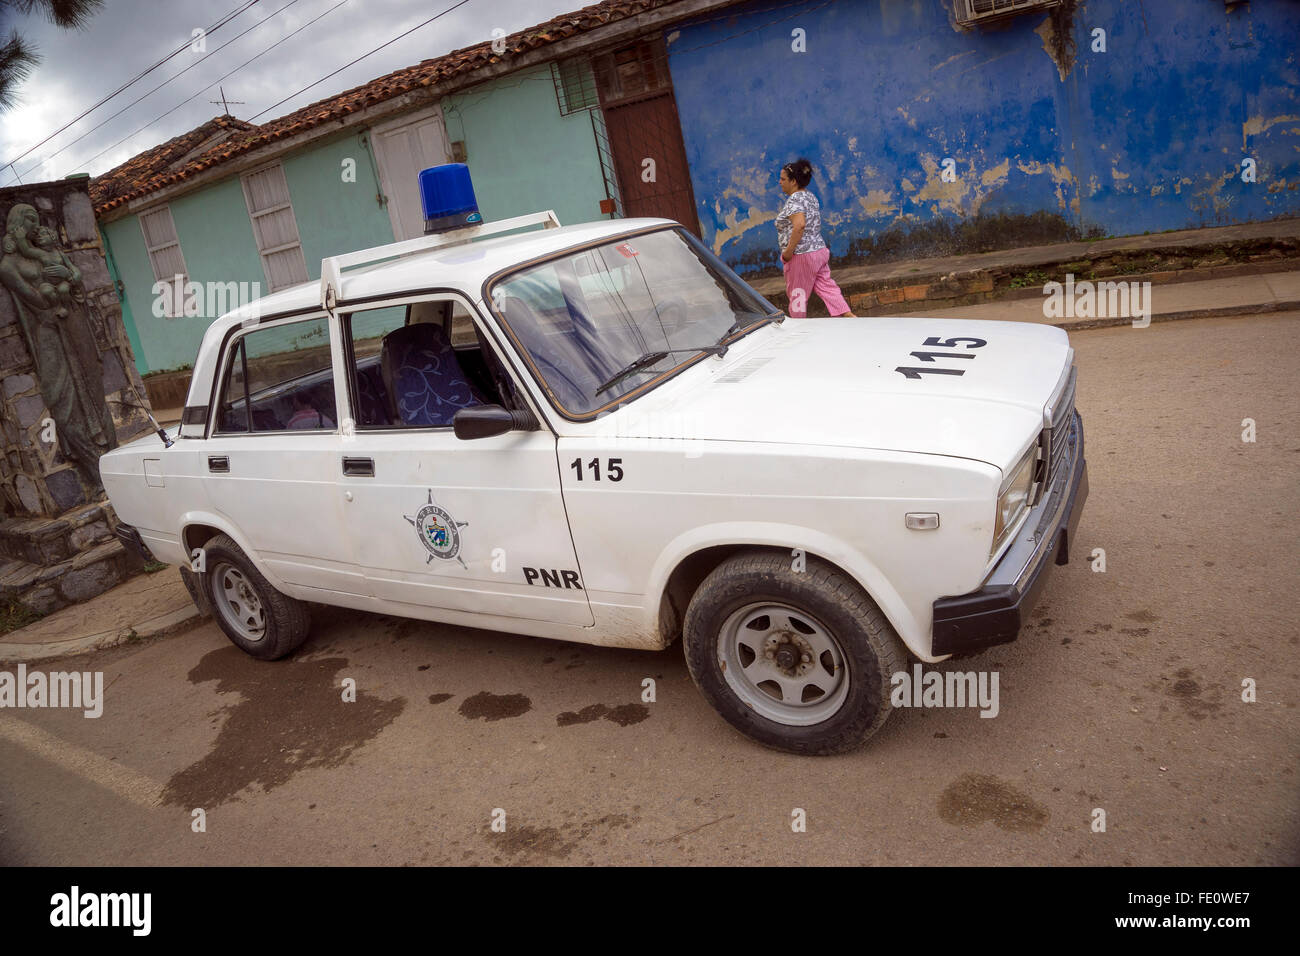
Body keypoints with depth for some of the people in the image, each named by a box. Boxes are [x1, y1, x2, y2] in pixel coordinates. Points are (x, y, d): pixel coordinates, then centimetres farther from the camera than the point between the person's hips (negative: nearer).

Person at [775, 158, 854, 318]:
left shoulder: (794, 199, -15)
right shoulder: (811, 197, 15)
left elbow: (799, 225, -30)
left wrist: (788, 251, -25)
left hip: (802, 257, -9)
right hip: (820, 250, 9)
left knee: (797, 294, 3)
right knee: (826, 287, 10)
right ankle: (850, 316, 5)